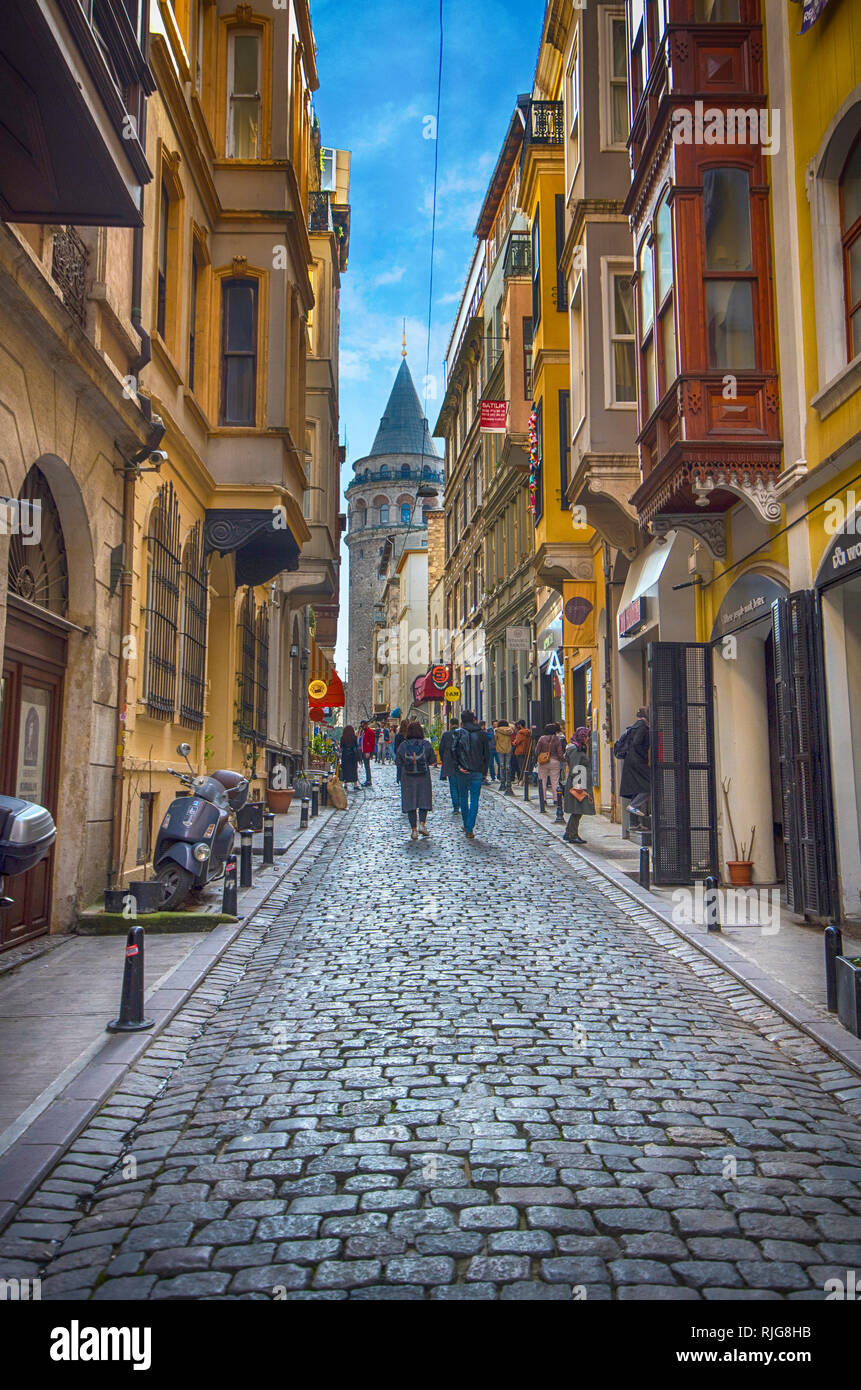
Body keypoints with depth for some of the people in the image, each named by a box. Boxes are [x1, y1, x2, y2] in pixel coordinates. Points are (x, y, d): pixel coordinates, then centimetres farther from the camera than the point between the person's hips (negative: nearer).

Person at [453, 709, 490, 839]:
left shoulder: (459, 733, -2)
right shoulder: (481, 734, 4)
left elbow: (455, 750, -13)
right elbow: (487, 754, 6)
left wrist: (459, 765, -9)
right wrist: (484, 771, 12)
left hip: (463, 772, 0)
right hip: (478, 772, 1)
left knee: (463, 798, 16)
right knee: (474, 800, 1)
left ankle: (466, 826, 26)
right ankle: (469, 830, -7)